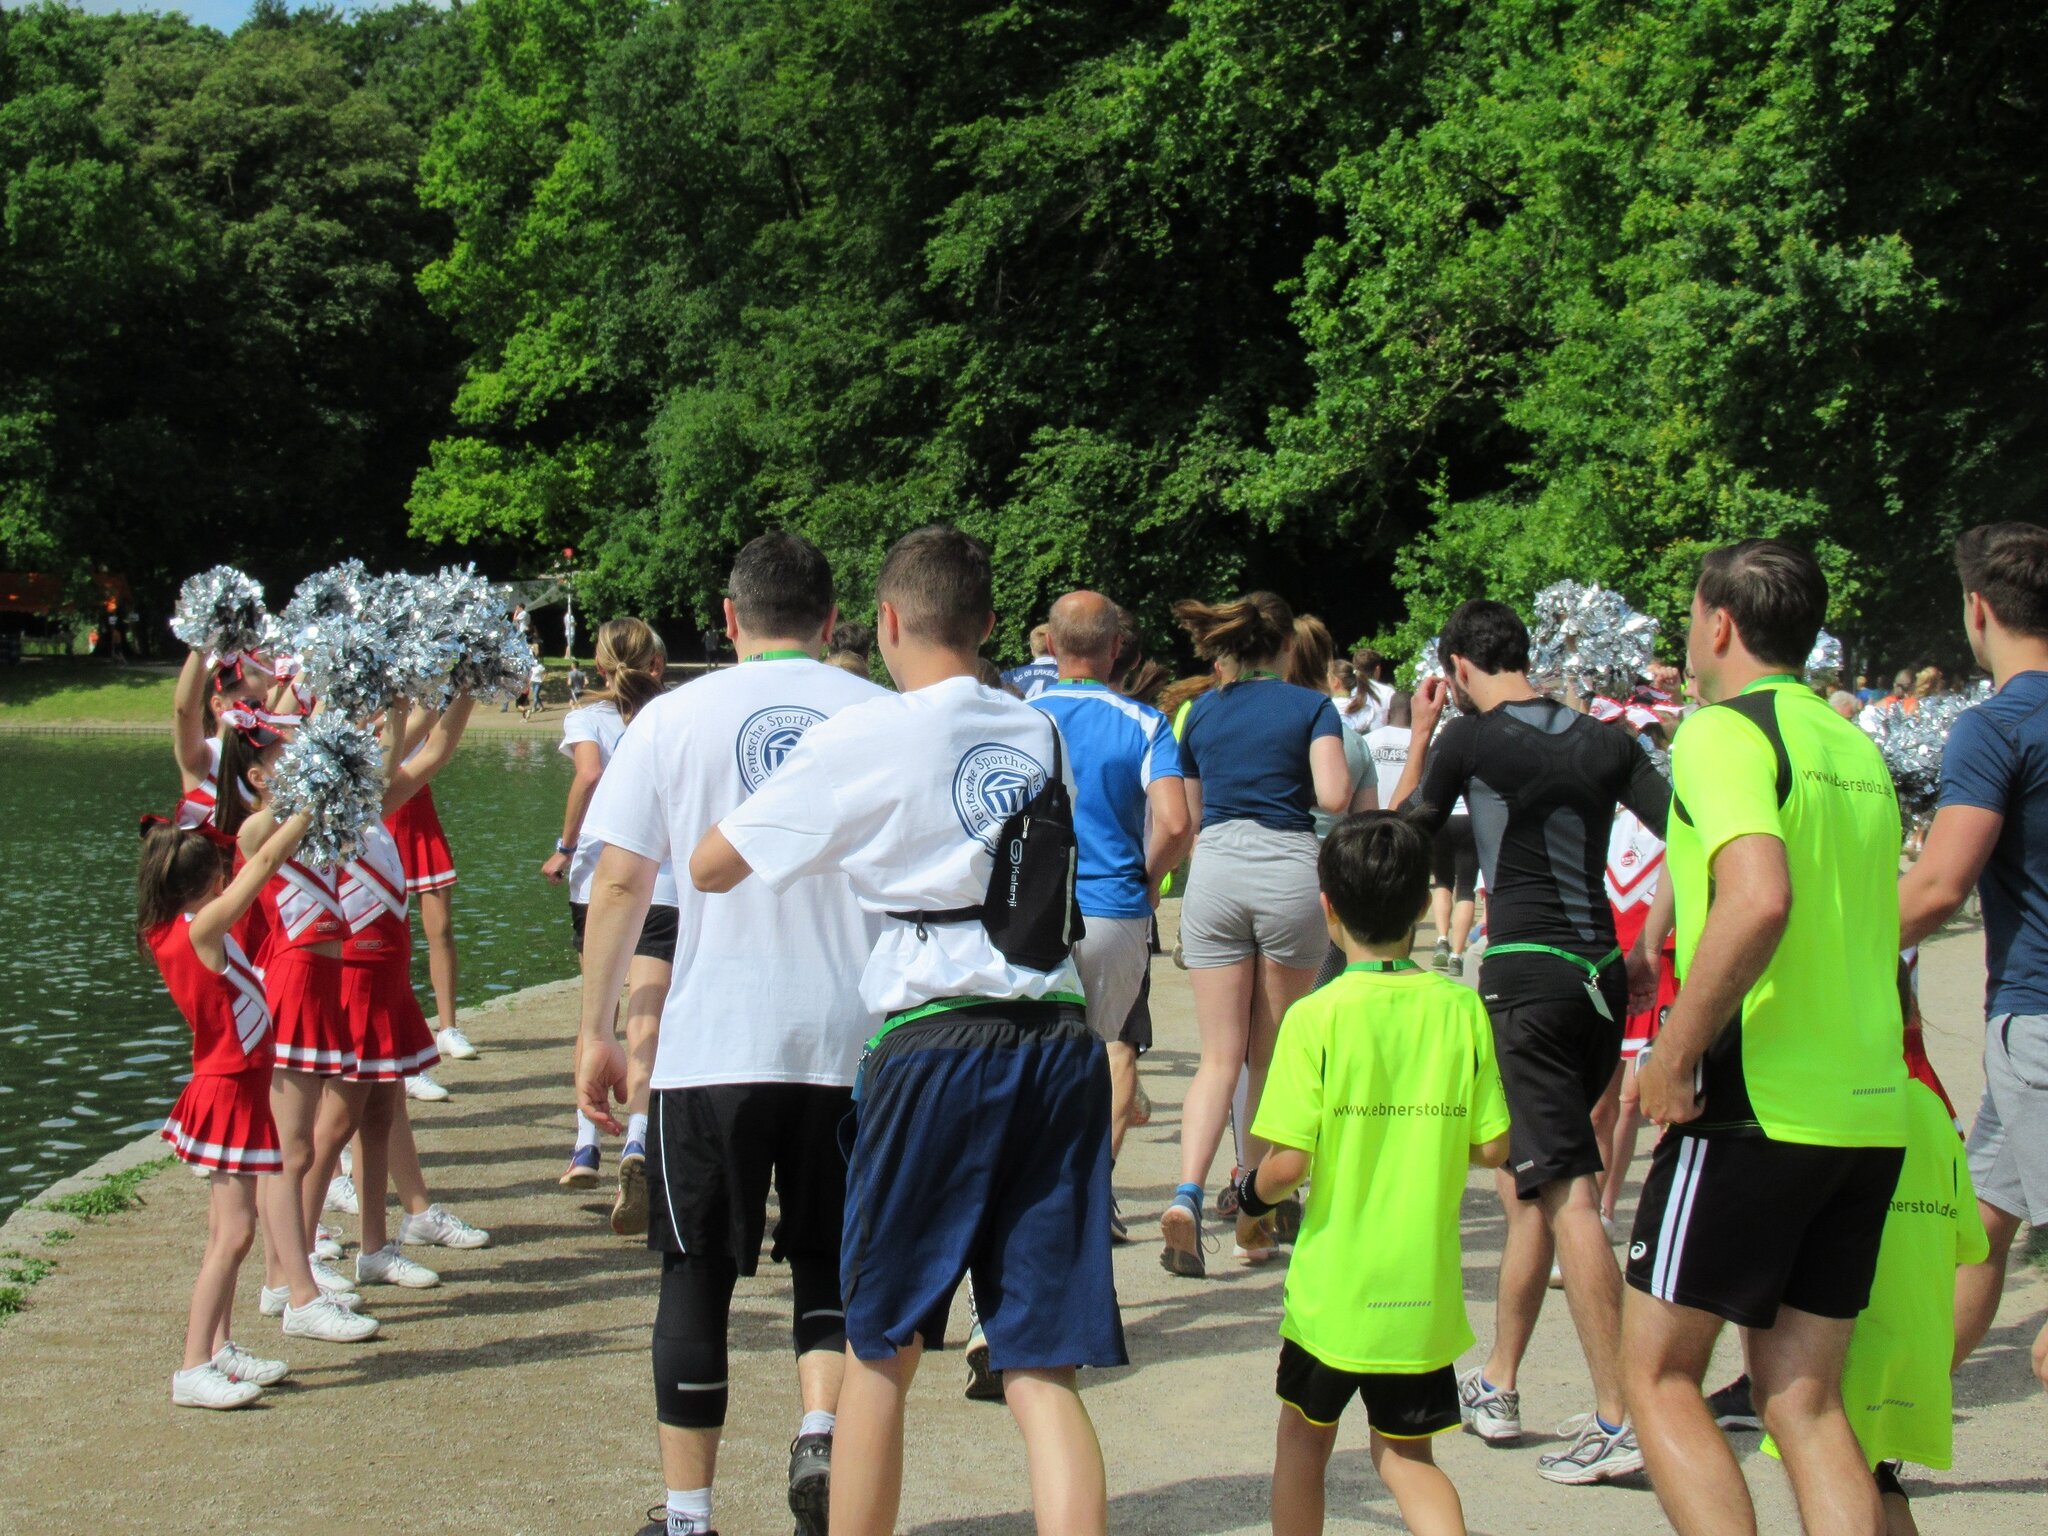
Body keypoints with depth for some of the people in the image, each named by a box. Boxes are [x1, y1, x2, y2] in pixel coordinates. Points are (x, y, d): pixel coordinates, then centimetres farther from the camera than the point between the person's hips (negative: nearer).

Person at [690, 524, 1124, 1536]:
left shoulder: (866, 739, -2)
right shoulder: (1041, 735, 14)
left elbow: (710, 867, 3)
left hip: (936, 1044, -4)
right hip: (1061, 1043, 4)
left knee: (881, 1352, 13)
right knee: (1043, 1374, 3)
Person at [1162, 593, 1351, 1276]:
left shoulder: (1201, 712, 12)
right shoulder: (1312, 706, 2)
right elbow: (1334, 796, -11)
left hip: (1213, 870, 2)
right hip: (1290, 871, -2)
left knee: (1220, 1057, 3)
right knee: (1274, 1058, 11)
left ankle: (1186, 1197, -18)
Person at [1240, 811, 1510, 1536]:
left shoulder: (1316, 1016, -13)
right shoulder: (1461, 1008, -4)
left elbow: (1290, 1162, -16)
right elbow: (1491, 1148, -1)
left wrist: (1252, 1194, 5)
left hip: (1334, 1285, -2)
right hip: (1426, 1289, 3)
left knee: (1304, 1437, 18)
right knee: (1406, 1455, 15)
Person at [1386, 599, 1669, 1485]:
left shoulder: (1471, 739, -5)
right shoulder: (1603, 741, 9)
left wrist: (1419, 734, 21)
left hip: (1527, 972, -6)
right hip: (1600, 971, 7)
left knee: (1565, 1192, -9)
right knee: (1526, 1182, 17)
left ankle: (1617, 1419, -14)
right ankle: (1497, 1385, 26)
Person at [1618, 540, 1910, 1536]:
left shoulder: (1723, 730, -9)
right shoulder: (1859, 749, 16)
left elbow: (1759, 900, -26)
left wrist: (1674, 1058, -18)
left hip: (1758, 1107, -8)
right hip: (1870, 1107, 8)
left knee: (1658, 1375, 2)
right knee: (1802, 1398, 11)